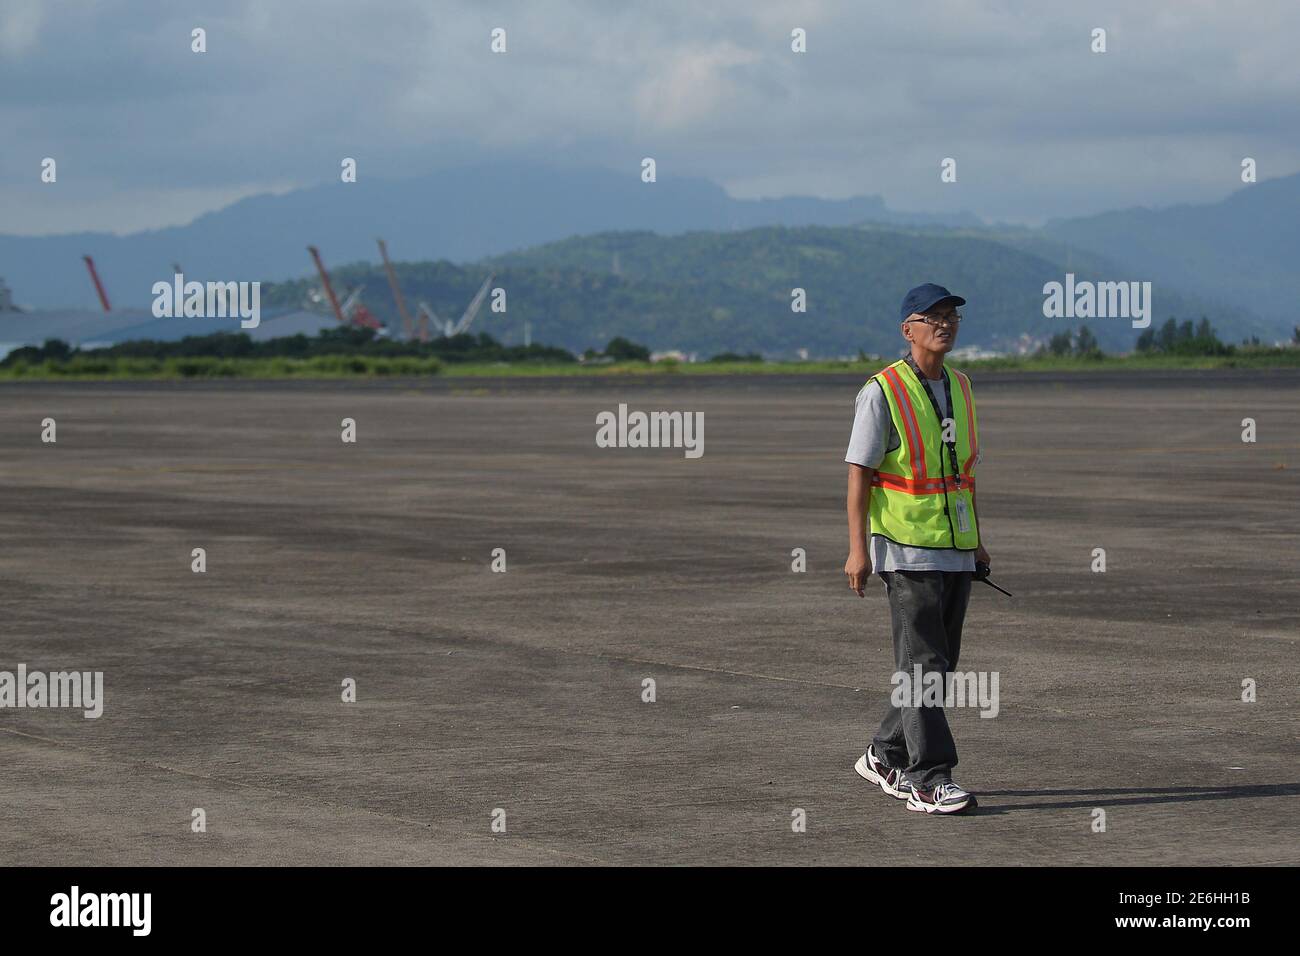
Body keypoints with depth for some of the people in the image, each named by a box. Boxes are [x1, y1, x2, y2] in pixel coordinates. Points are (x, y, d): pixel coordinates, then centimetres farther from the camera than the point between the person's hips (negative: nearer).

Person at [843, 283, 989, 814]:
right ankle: (929, 779, -8)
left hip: (955, 551, 7)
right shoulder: (883, 392, -8)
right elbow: (858, 473, -10)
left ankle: (886, 757, 25)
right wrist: (857, 548, -17)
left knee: (938, 662, 11)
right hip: (907, 549, -7)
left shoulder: (960, 388, 14)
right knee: (922, 663, -9)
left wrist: (977, 541, 20)